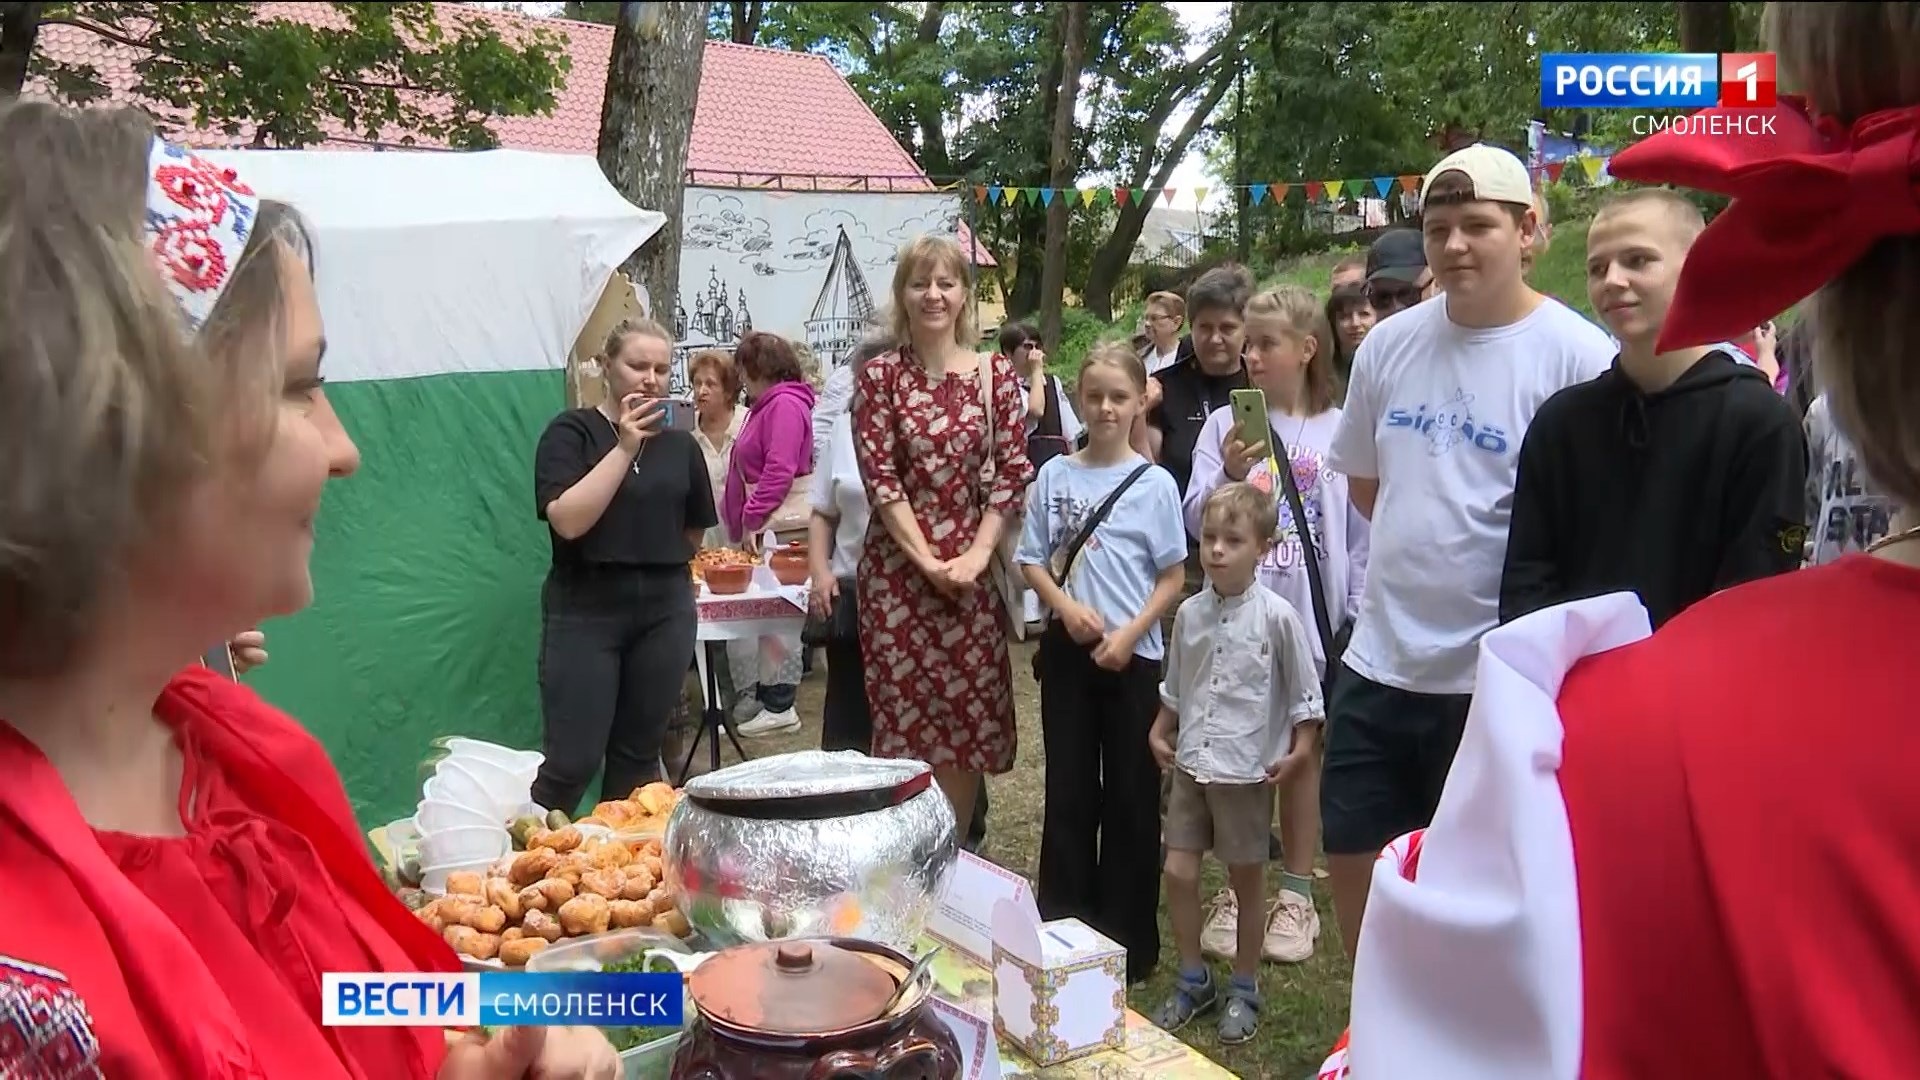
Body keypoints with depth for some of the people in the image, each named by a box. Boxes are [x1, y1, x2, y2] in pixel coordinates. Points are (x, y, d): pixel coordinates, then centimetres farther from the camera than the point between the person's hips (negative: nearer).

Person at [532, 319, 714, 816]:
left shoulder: (681, 445, 8)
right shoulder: (571, 432, -3)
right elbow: (567, 519, -18)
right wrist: (625, 448, -17)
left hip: (664, 611, 4)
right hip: (586, 609, -4)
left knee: (638, 755, 11)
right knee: (572, 761, -7)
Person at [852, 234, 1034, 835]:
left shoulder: (996, 376, 5)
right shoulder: (879, 376, 0)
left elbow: (1012, 475, 2)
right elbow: (880, 478, -6)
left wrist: (974, 557, -8)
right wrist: (928, 560, -12)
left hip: (973, 570, 2)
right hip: (898, 569, -2)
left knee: (968, 722, 7)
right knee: (904, 722, 2)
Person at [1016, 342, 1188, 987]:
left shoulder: (1154, 483, -2)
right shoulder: (1054, 477, 3)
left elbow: (1172, 577, -1)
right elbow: (1032, 562, 6)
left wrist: (1130, 634, -13)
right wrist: (1067, 606, -12)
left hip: (1133, 656, -1)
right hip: (1068, 651, 2)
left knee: (1131, 799, 6)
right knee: (1068, 794, 9)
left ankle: (1129, 942, 18)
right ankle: (1062, 929, 21)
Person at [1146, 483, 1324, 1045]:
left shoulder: (1278, 616, -12)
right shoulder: (1189, 612, 1)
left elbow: (1304, 692, -6)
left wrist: (1301, 750, -12)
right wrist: (1160, 731, 11)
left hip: (1247, 770, -4)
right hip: (1191, 764, 4)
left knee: (1247, 880, 9)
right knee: (1178, 871, 6)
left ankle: (1243, 990, 27)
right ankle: (1193, 980, 26)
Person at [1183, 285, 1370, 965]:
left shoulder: (1338, 431, -3)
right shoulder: (1226, 425, -1)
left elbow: (1359, 535, 0)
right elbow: (1196, 521, -5)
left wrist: (1359, 617, 0)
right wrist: (1228, 476, -22)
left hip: (1311, 617, -1)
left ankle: (1296, 891, 27)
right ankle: (1236, 888, 24)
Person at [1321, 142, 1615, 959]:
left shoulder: (1578, 357, -13)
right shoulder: (1389, 343, 3)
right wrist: (1423, 556, 8)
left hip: (1498, 674, -5)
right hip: (1379, 657, 6)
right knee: (1352, 859, 16)